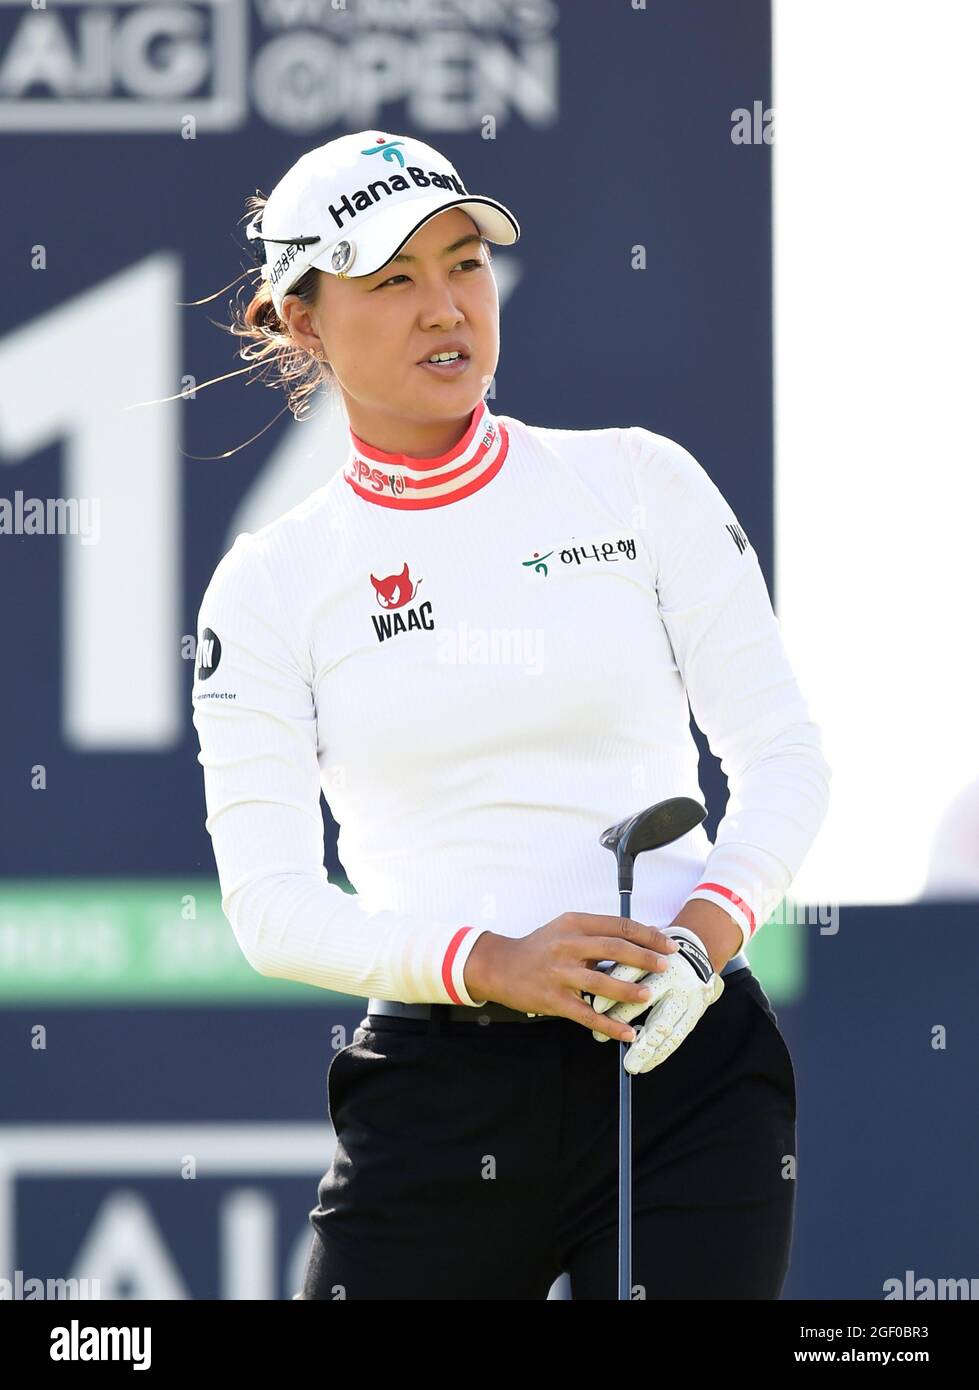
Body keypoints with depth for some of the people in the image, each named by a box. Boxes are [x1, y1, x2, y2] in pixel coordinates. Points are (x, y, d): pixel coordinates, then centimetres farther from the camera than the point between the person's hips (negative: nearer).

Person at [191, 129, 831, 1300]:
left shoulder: (639, 482, 6)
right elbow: (269, 904, -2)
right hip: (432, 1102, 0)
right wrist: (491, 964, -17)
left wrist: (703, 935, -15)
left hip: (685, 1062, 0)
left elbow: (783, 754, 4)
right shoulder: (270, 585, 5)